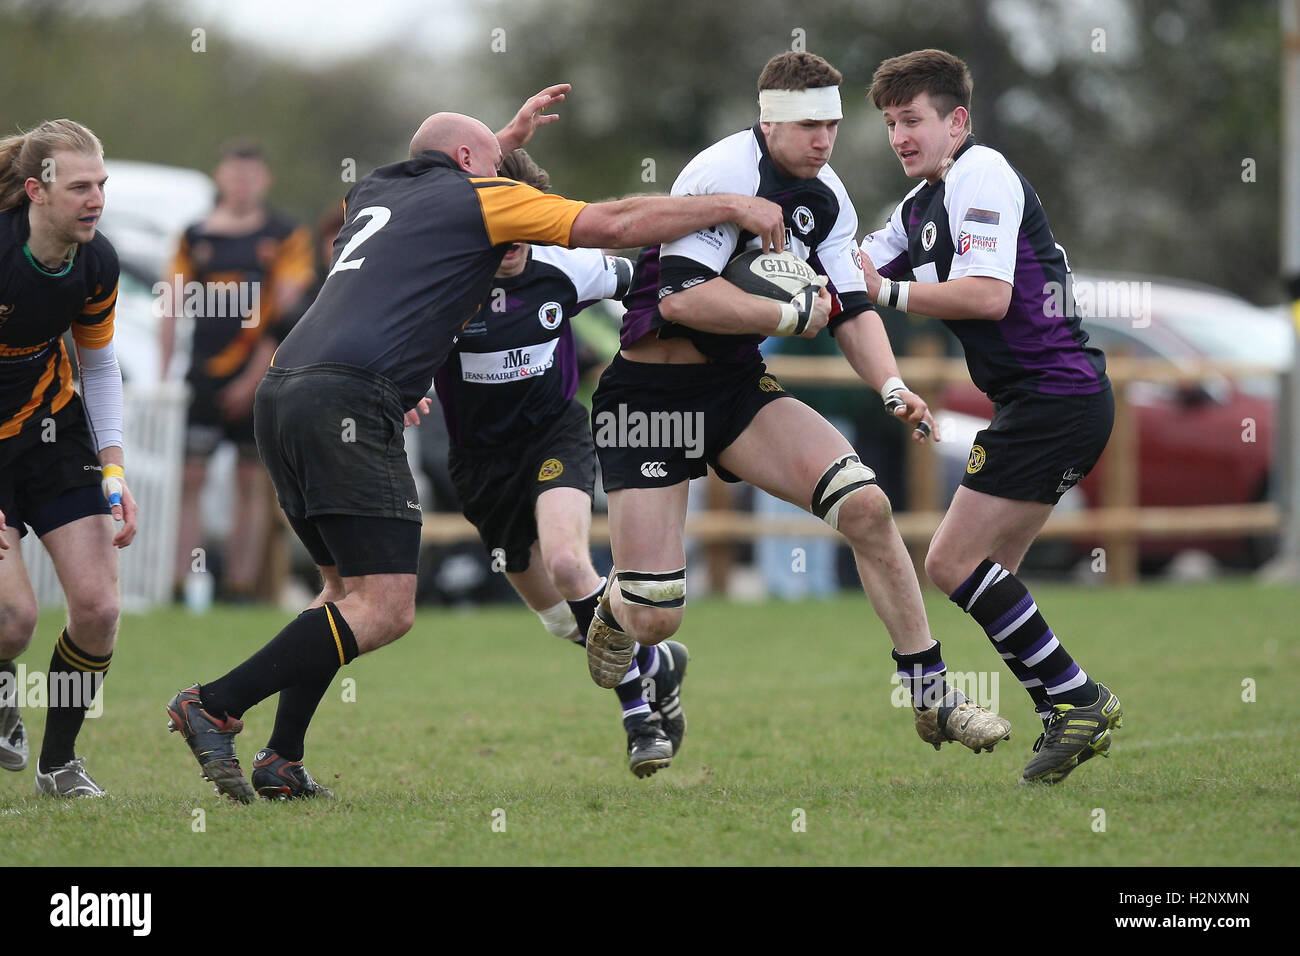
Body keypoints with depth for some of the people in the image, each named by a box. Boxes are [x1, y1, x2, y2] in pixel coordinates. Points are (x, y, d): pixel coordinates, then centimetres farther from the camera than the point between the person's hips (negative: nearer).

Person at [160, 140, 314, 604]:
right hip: (204, 375, 2)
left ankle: (242, 585, 5)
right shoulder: (196, 237, 9)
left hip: (261, 378, -2)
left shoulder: (287, 237, 2)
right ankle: (180, 585, -8)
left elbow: (284, 313, -4)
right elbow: (173, 310, 11)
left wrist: (254, 378, -11)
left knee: (252, 483, 2)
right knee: (187, 478, -6)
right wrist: (164, 376, 5)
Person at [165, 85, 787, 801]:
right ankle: (213, 707, -17)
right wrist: (731, 206, 12)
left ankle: (281, 763, 12)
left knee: (349, 590, 20)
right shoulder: (477, 199, 8)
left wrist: (508, 137, 58)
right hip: (348, 400, -9)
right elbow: (615, 224, 5)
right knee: (385, 610, -11)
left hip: (281, 392, 9)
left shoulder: (372, 193, 28)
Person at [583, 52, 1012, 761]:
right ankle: (615, 611, 31)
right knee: (654, 618, -10)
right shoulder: (728, 173, -21)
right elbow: (680, 298, -30)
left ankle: (929, 694, -4)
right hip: (648, 397, -7)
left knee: (866, 505, -15)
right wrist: (793, 315, -20)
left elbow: (851, 309, 10)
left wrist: (890, 385, -9)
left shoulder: (826, 198, 6)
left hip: (739, 385, 7)